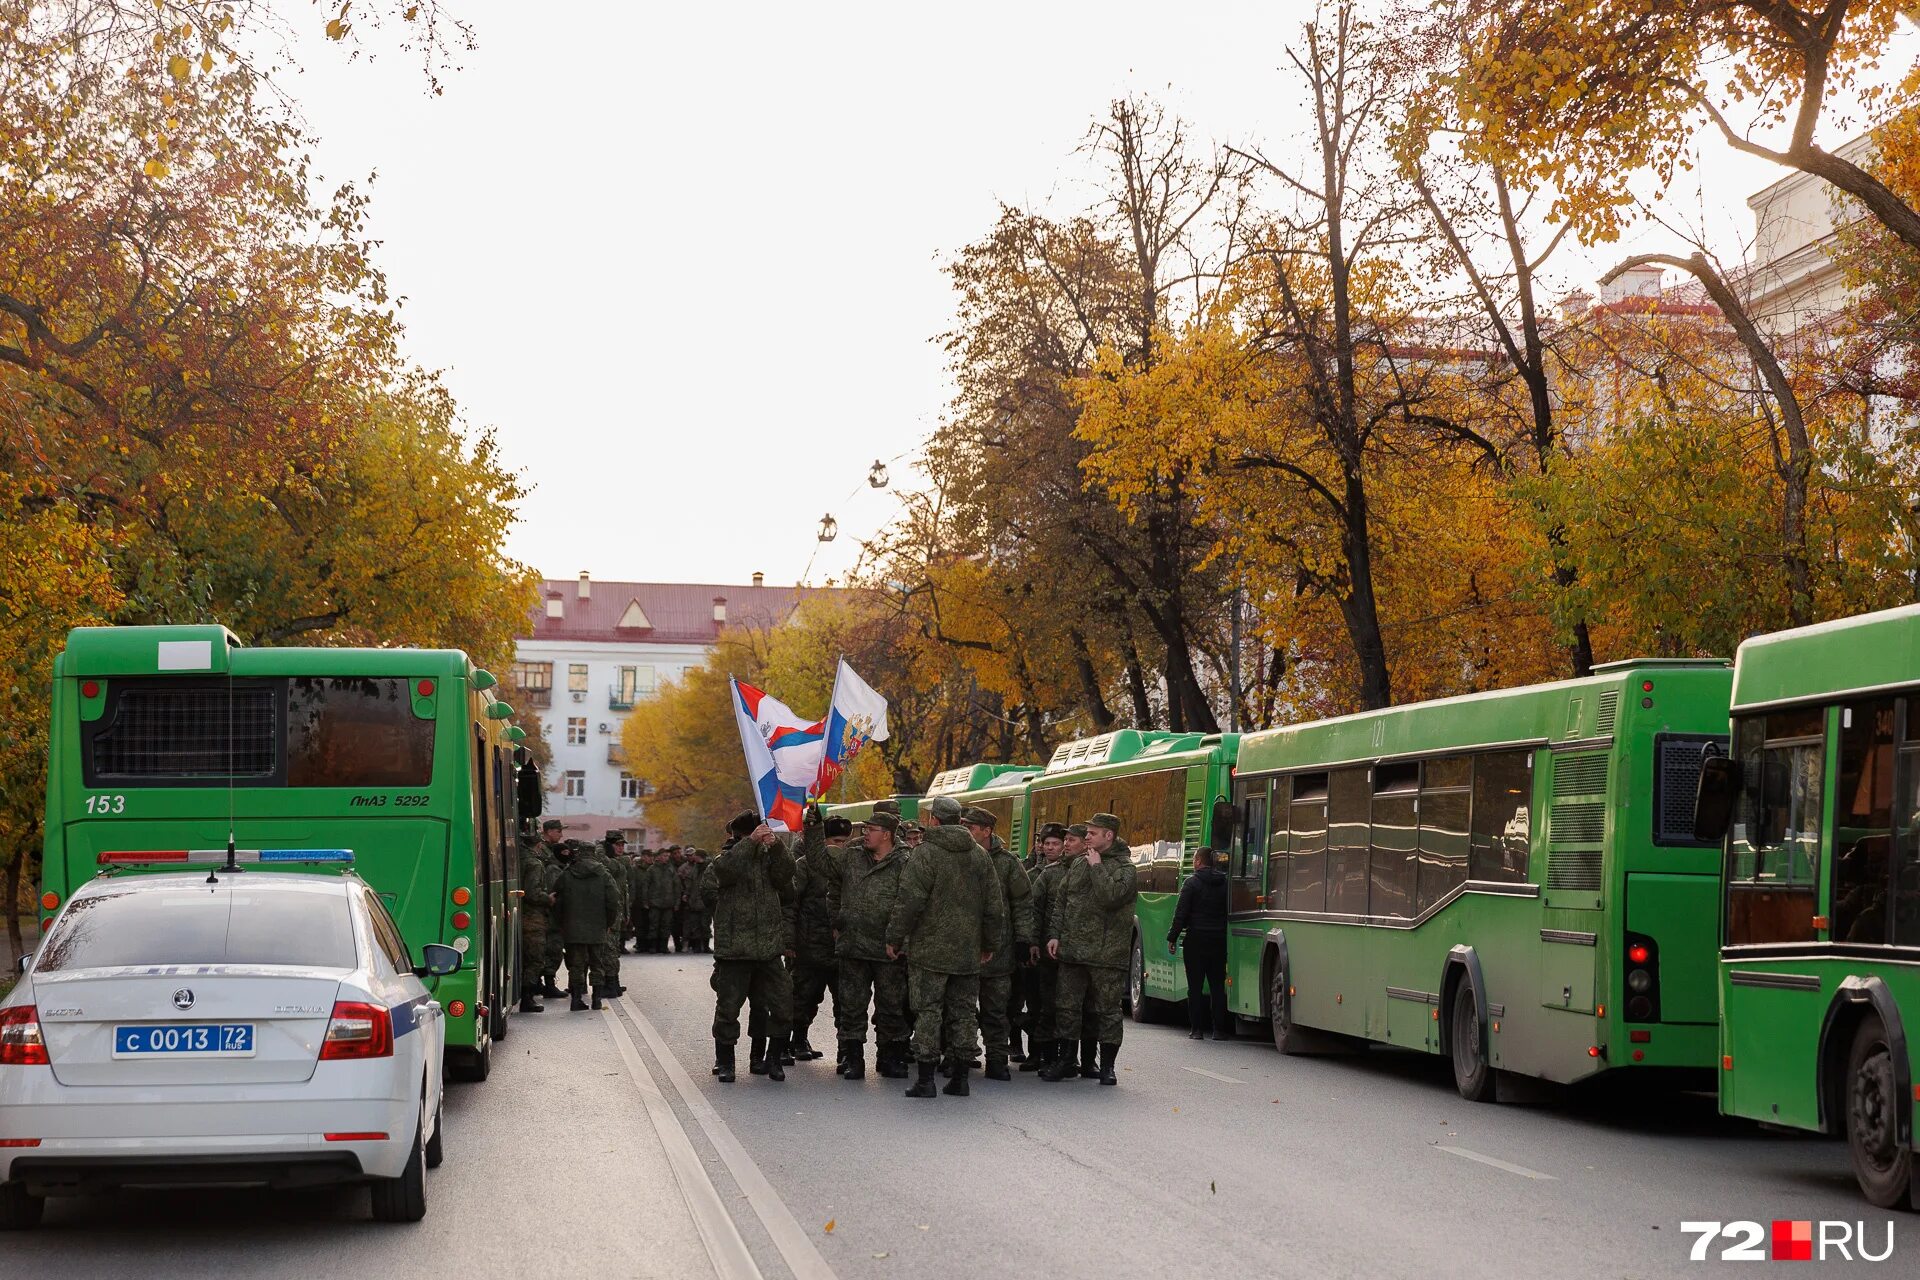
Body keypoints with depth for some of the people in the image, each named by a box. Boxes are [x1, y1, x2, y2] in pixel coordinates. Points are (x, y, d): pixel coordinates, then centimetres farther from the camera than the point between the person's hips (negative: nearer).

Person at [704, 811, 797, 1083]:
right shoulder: (726, 858, 0)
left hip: (769, 948, 3)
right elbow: (725, 870, -23)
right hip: (733, 949, -3)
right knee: (728, 1008, 1)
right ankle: (724, 1062, 14)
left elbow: (785, 874, -6)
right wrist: (750, 842, -32)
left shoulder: (769, 858, 11)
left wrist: (776, 845, -23)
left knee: (783, 1005, 0)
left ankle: (773, 1058, 15)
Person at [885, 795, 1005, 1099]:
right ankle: (960, 1077, 12)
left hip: (929, 951, -5)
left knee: (928, 1012, -2)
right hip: (968, 953, 5)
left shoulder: (926, 854, -11)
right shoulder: (980, 856, 8)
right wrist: (989, 943, 21)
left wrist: (894, 938, -5)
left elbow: (909, 901, -15)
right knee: (964, 1012, 10)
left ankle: (926, 1079, -4)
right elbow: (995, 906, 12)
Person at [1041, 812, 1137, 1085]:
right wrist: (1056, 934, 8)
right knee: (1068, 1007, 8)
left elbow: (1111, 897, -23)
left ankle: (1107, 1066, 10)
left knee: (1108, 1011, 1)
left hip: (1106, 954, -6)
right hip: (1072, 949, 6)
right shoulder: (1078, 865, 15)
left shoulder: (1124, 868, -5)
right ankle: (1064, 1061, 16)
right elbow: (1062, 901, 18)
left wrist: (1097, 867, -14)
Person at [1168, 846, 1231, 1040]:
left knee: (1195, 986, 2)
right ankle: (1219, 1029, 6)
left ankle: (1197, 1029, 0)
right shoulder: (1225, 882, 6)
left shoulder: (1192, 882, -7)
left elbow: (1181, 913, -9)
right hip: (1219, 939, 4)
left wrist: (1172, 938, -3)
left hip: (1197, 938, -4)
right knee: (1217, 985, 8)